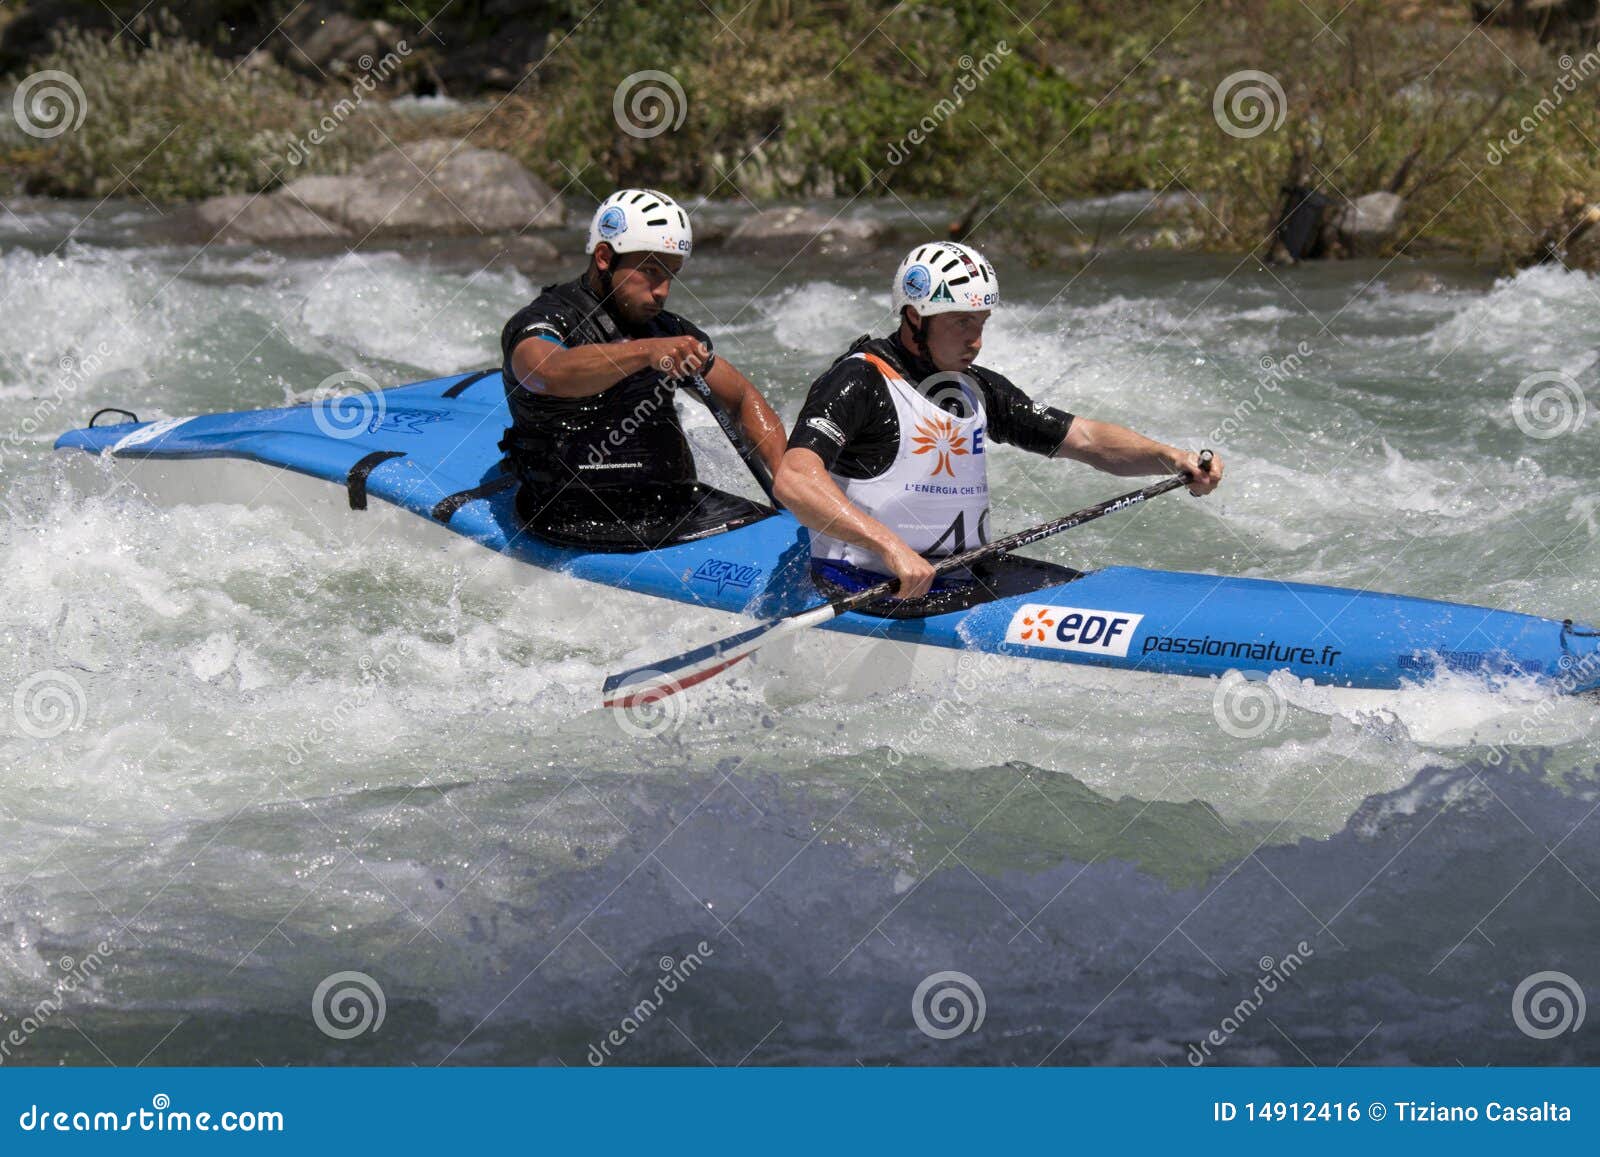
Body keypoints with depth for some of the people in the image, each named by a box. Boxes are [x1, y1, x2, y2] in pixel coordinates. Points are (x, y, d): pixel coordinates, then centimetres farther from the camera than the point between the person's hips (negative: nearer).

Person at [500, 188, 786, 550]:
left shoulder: (669, 331, 16)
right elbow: (550, 374, -31)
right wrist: (644, 352, -45)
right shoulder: (542, 322, -7)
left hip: (677, 505, 7)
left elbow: (744, 398, 23)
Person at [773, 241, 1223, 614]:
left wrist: (1168, 458, -5)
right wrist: (889, 546, -38)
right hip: (869, 586, -8)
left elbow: (1084, 438, 14)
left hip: (965, 573, 8)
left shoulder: (976, 389, 14)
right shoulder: (861, 382, -12)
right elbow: (793, 481, -27)